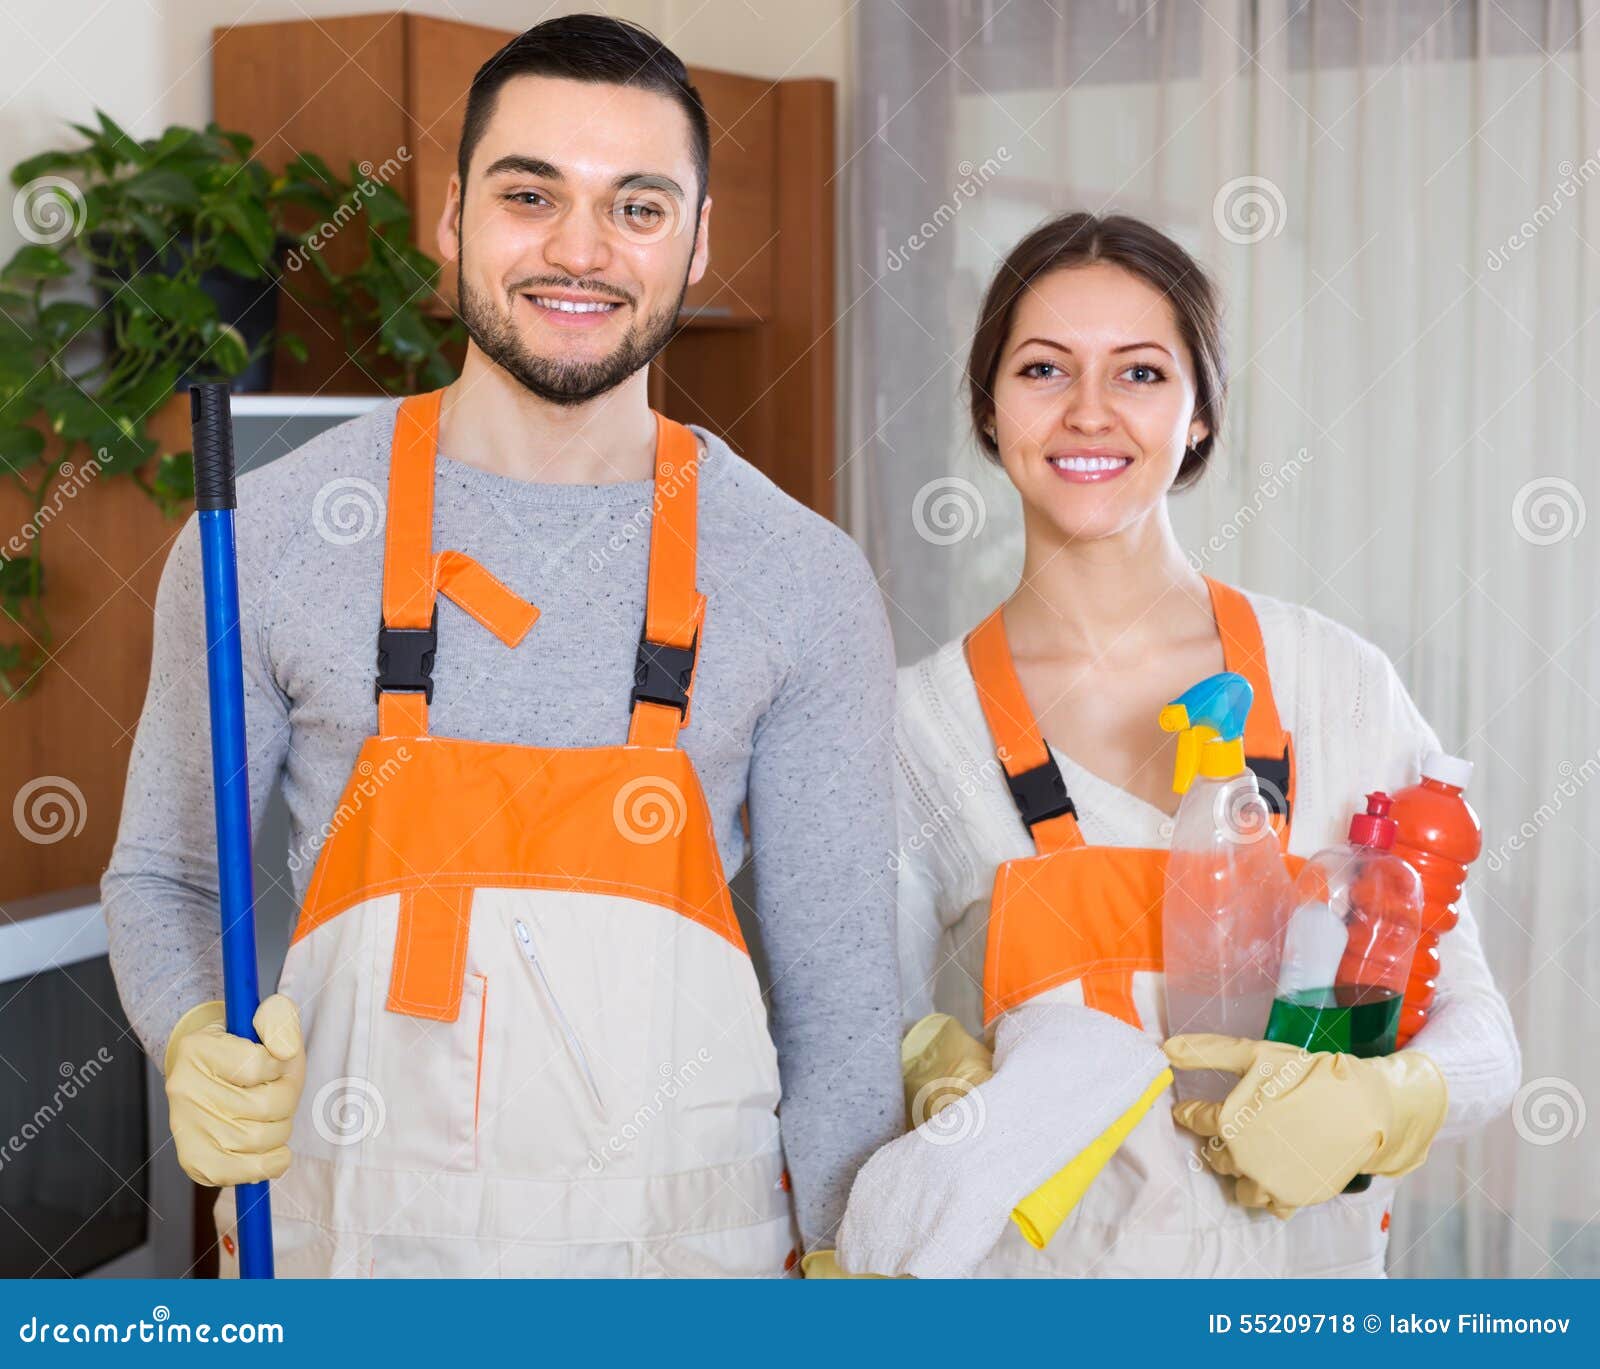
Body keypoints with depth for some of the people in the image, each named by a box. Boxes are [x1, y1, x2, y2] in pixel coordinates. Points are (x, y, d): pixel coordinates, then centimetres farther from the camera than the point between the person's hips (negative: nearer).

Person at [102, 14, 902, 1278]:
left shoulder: (807, 582, -5)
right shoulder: (270, 536, -6)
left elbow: (840, 988, -1)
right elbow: (163, 878, 4)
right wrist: (197, 1047, -15)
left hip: (680, 1236, 1)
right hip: (343, 1230, 0)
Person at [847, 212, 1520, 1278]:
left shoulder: (1338, 682, -4)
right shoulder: (918, 722, -5)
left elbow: (1478, 1028, 0)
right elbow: (883, 1031, 2)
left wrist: (1379, 1107, -19)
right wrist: (941, 1073, -18)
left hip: (1304, 1257, 1)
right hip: (1032, 1265, 0)